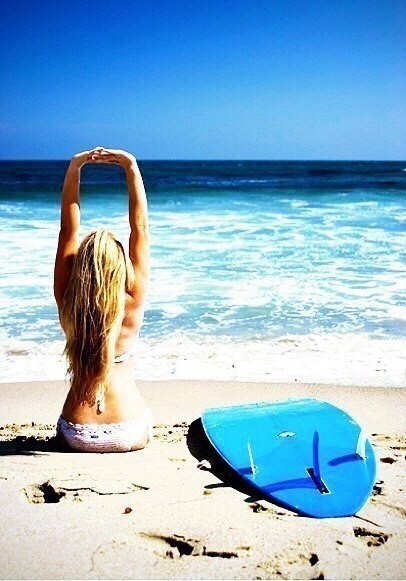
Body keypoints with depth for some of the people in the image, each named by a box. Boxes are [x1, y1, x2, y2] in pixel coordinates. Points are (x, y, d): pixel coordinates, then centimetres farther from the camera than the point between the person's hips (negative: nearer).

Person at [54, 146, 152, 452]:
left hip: (76, 437, 2)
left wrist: (74, 168, -8)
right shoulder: (132, 305, -17)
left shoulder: (67, 302, -13)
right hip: (131, 436, -1)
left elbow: (69, 230, -8)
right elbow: (140, 228, -12)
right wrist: (132, 168, -10)